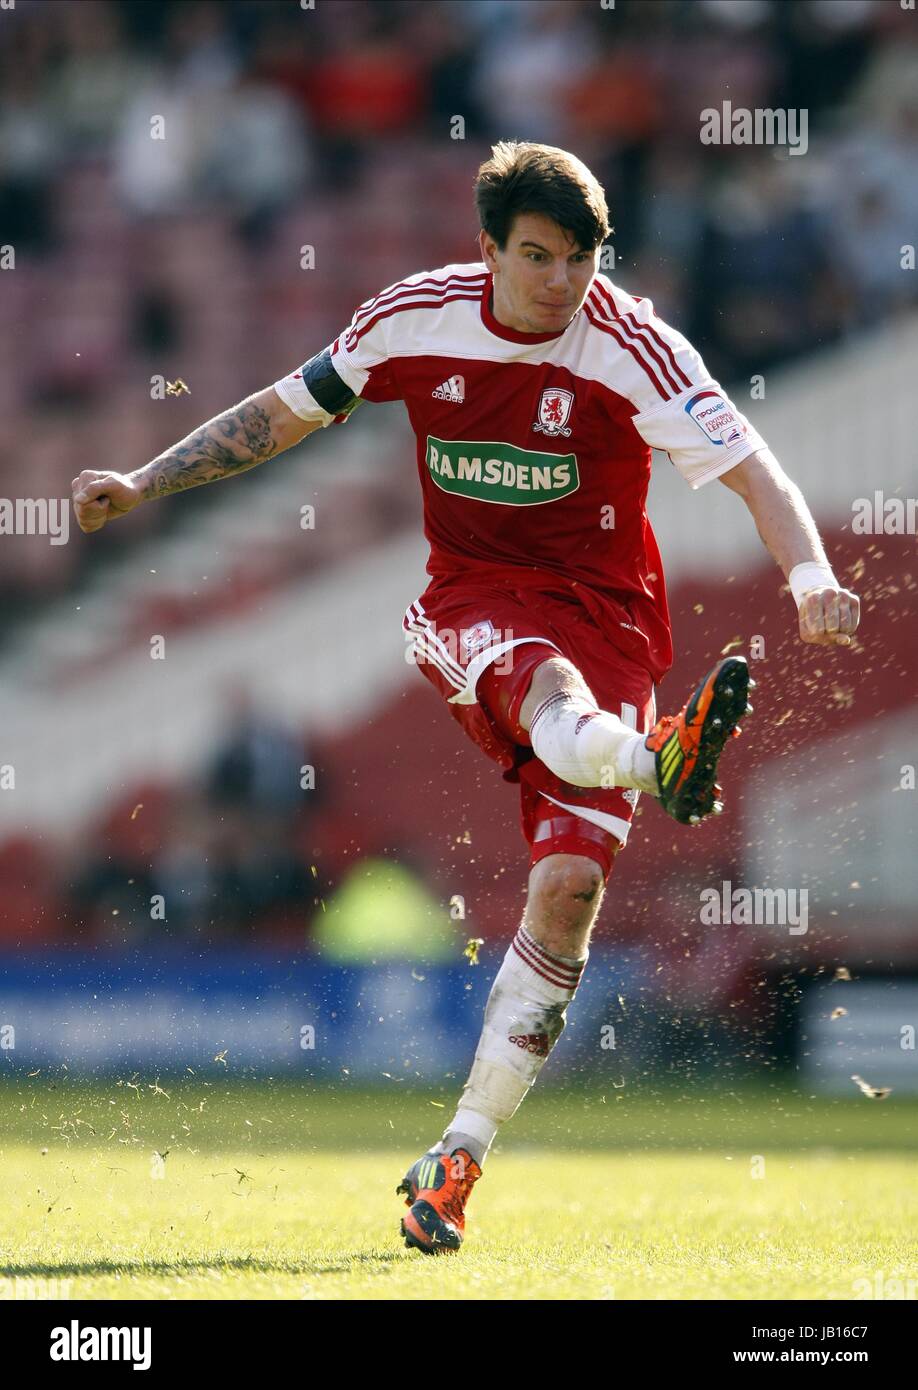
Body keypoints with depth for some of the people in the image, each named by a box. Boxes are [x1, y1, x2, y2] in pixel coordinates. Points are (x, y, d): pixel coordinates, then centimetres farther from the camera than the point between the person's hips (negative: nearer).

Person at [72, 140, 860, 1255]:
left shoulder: (631, 347, -10)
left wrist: (809, 574, -36)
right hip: (469, 599, 1)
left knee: (568, 888, -14)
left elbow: (753, 472, -17)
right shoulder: (414, 319, -2)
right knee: (547, 684, -38)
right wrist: (142, 485, 13)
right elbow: (285, 412, 13)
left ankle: (456, 1161, -7)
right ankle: (653, 761, -75)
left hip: (603, 615, -1)